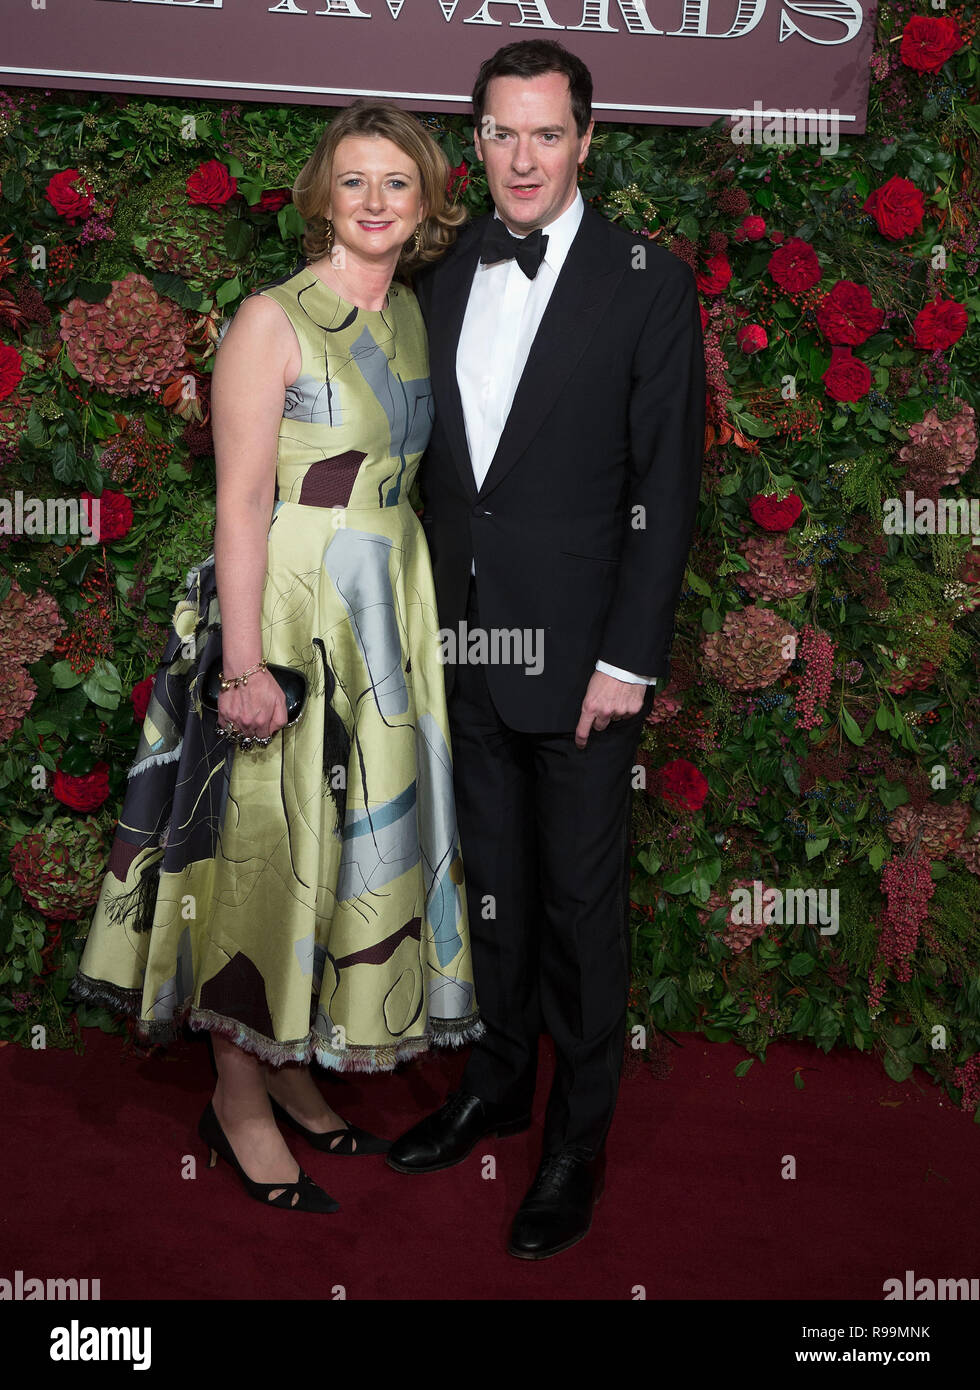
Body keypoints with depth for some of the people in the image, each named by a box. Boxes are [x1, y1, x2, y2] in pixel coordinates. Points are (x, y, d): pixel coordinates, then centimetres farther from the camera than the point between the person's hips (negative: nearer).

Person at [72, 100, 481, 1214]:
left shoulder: (412, 315, 11)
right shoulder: (273, 319, -10)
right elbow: (240, 502, -15)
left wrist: (412, 609, 12)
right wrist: (247, 665, -20)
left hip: (389, 611, 7)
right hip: (286, 607, -7)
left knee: (362, 845, 13)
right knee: (270, 846, 2)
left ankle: (291, 1069, 30)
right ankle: (239, 1093, 20)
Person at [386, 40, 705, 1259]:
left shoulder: (649, 285, -6)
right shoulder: (442, 278, 7)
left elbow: (666, 486, -9)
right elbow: (430, 461, 10)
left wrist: (628, 659, -13)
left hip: (579, 653, -4)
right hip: (463, 646, 5)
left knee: (581, 896, 7)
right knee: (493, 880, 17)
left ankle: (579, 1132, 25)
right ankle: (498, 1080, 37)